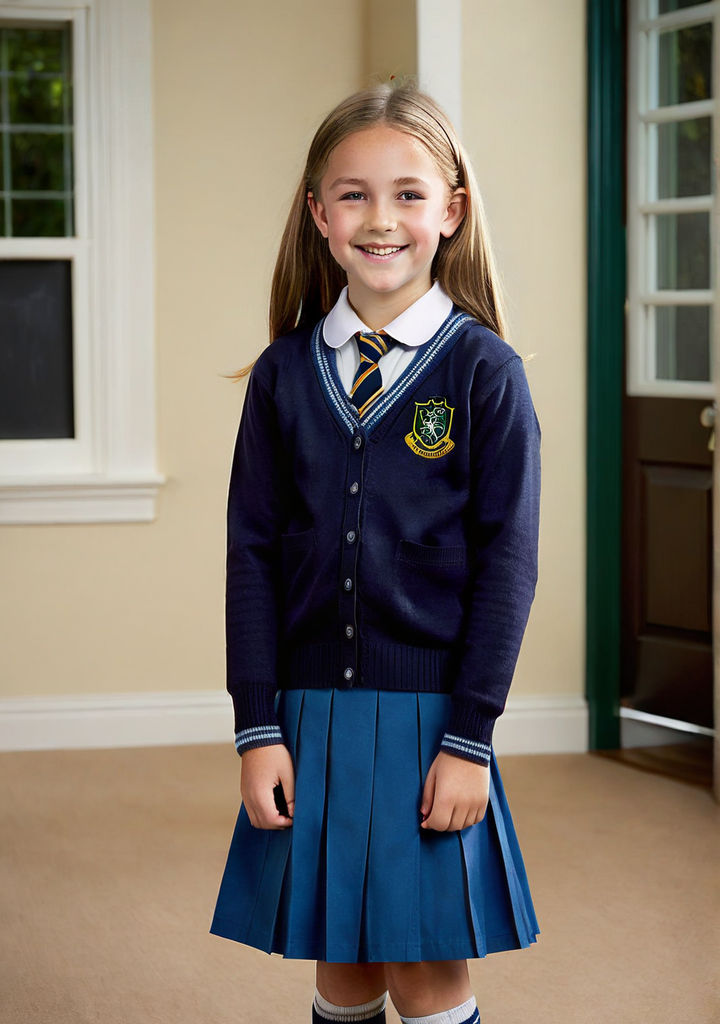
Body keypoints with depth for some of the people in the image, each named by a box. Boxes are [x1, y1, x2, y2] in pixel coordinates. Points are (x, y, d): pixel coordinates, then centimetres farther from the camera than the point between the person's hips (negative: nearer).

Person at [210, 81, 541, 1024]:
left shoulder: (484, 371, -4)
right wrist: (258, 728, -2)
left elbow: (507, 559, -5)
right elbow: (252, 551, 4)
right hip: (310, 713, 3)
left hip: (427, 719, -3)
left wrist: (469, 736, -9)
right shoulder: (284, 374, 4)